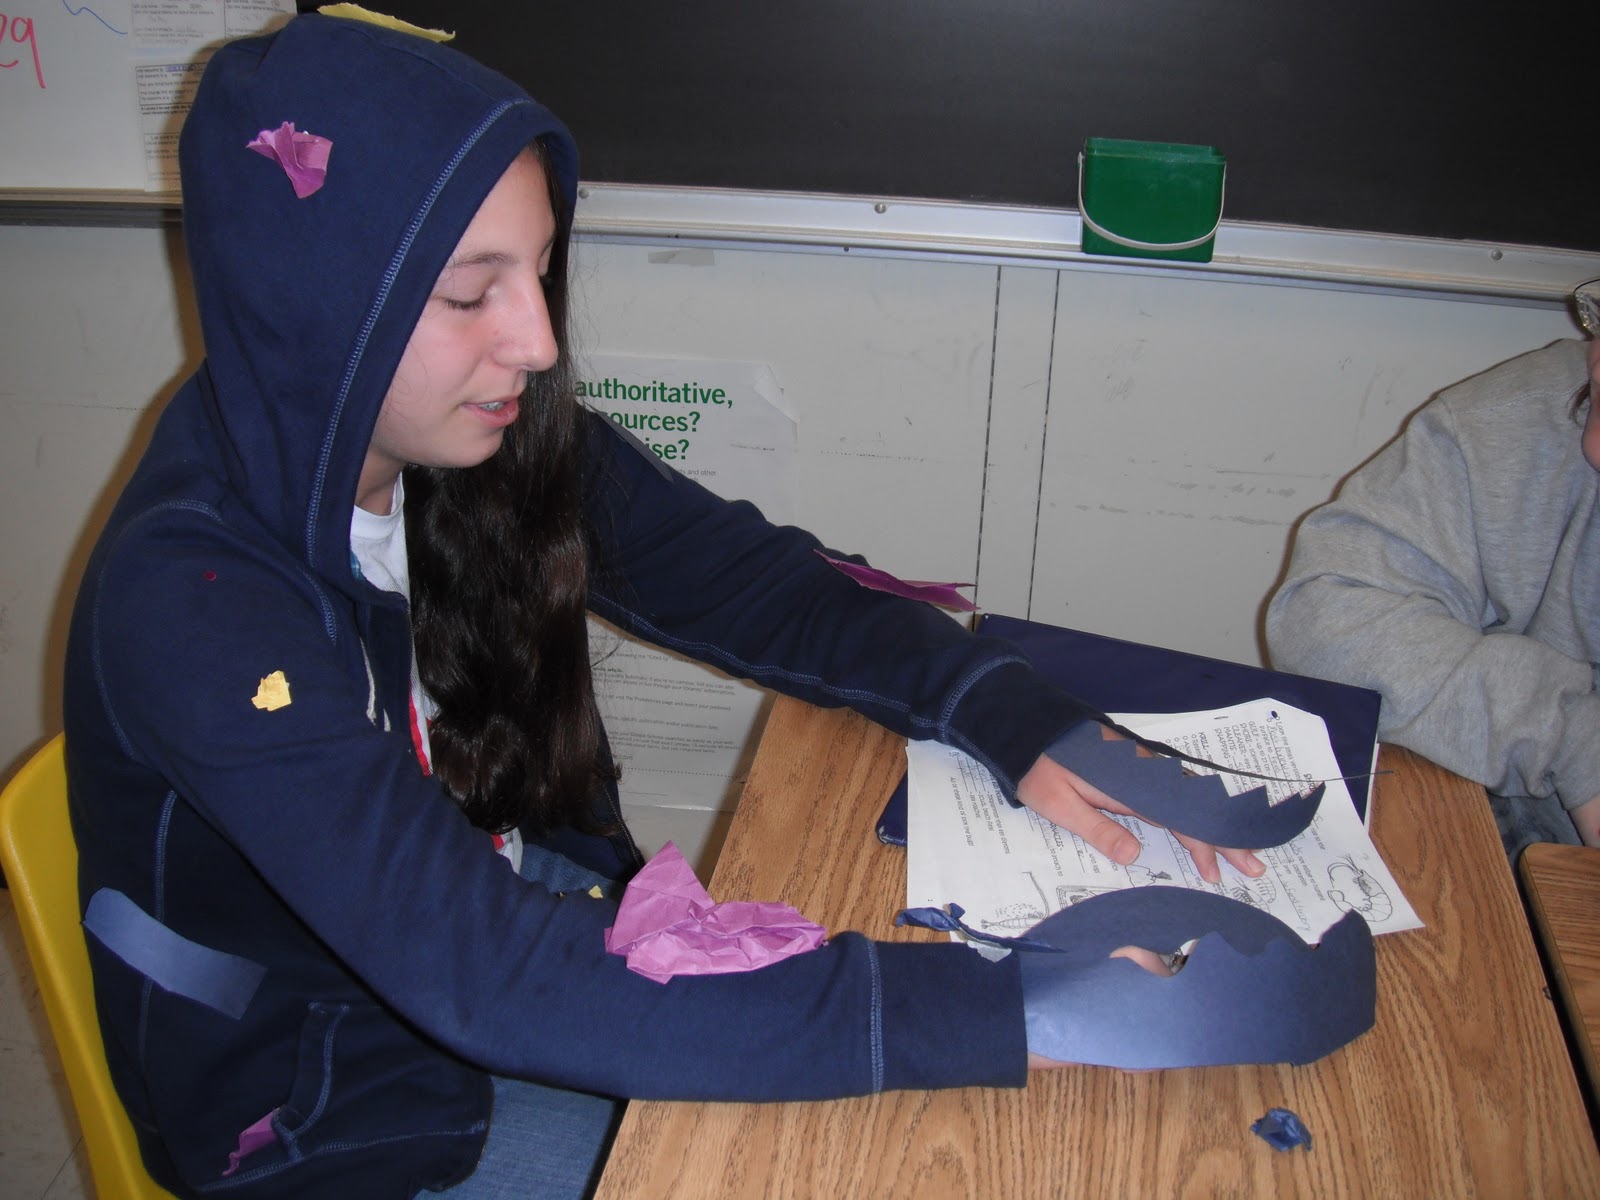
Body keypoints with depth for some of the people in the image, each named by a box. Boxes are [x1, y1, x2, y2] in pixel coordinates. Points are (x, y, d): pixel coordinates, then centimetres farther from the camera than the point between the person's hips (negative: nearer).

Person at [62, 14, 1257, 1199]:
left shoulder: (500, 440, -12)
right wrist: (993, 1016, -40)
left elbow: (754, 585, -5)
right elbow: (483, 972, -38)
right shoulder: (191, 601, -31)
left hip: (524, 915, 5)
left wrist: (1034, 732, -21)